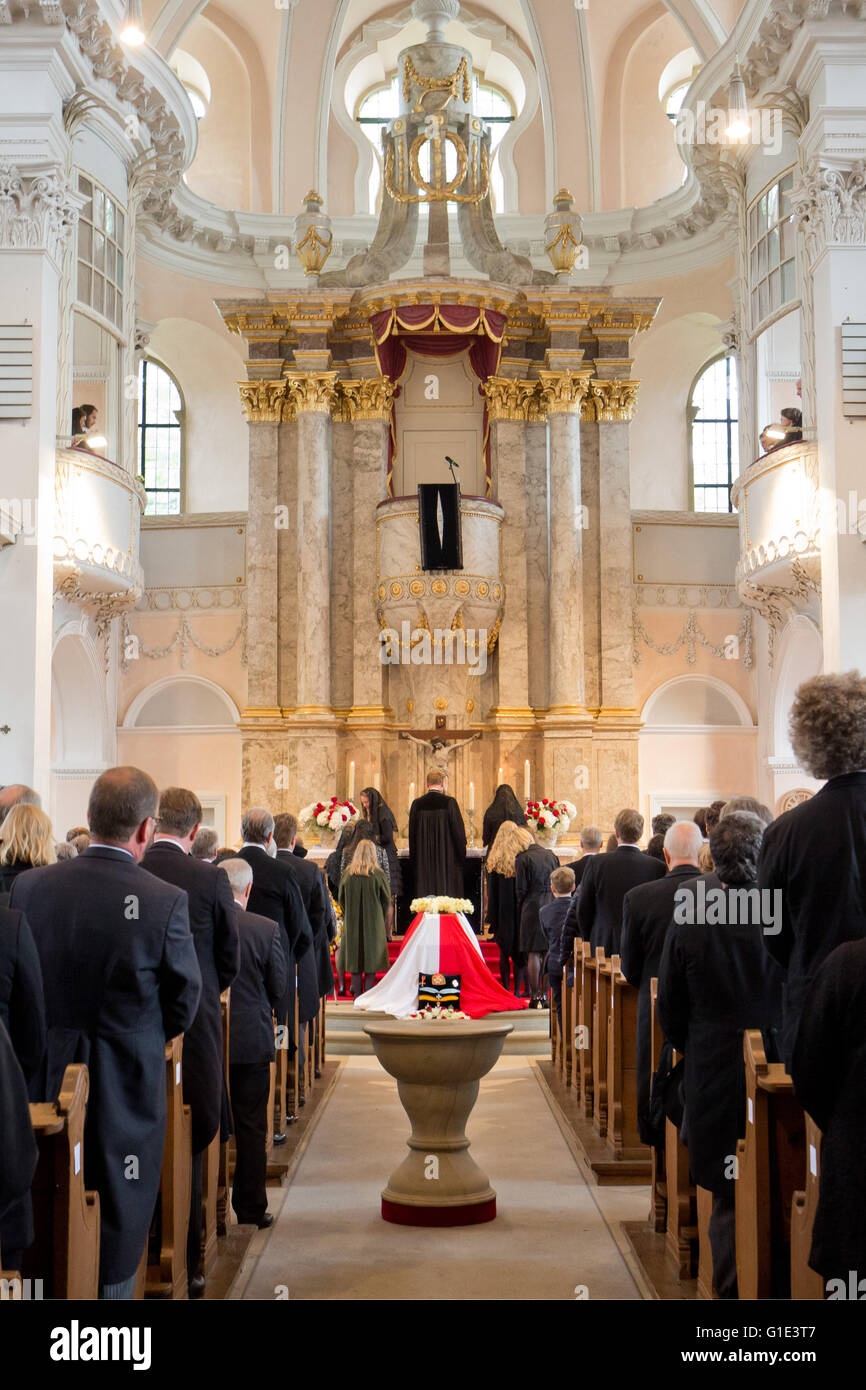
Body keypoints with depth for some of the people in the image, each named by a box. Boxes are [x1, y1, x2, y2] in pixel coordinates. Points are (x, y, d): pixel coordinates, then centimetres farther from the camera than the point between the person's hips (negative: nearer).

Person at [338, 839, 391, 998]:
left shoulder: (348, 873, -4)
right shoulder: (378, 874, -10)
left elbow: (341, 898, 4)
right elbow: (386, 899, -3)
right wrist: (381, 918, 12)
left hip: (352, 922, 2)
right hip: (374, 922, -2)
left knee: (354, 956, 9)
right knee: (372, 956, 5)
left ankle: (357, 993, 10)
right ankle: (369, 994, 4)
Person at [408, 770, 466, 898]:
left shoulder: (417, 804, 0)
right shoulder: (449, 802, -8)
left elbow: (412, 833, 7)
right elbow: (459, 830, -7)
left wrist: (413, 857, 16)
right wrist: (462, 854, 4)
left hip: (423, 858, 3)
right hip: (447, 857, -3)